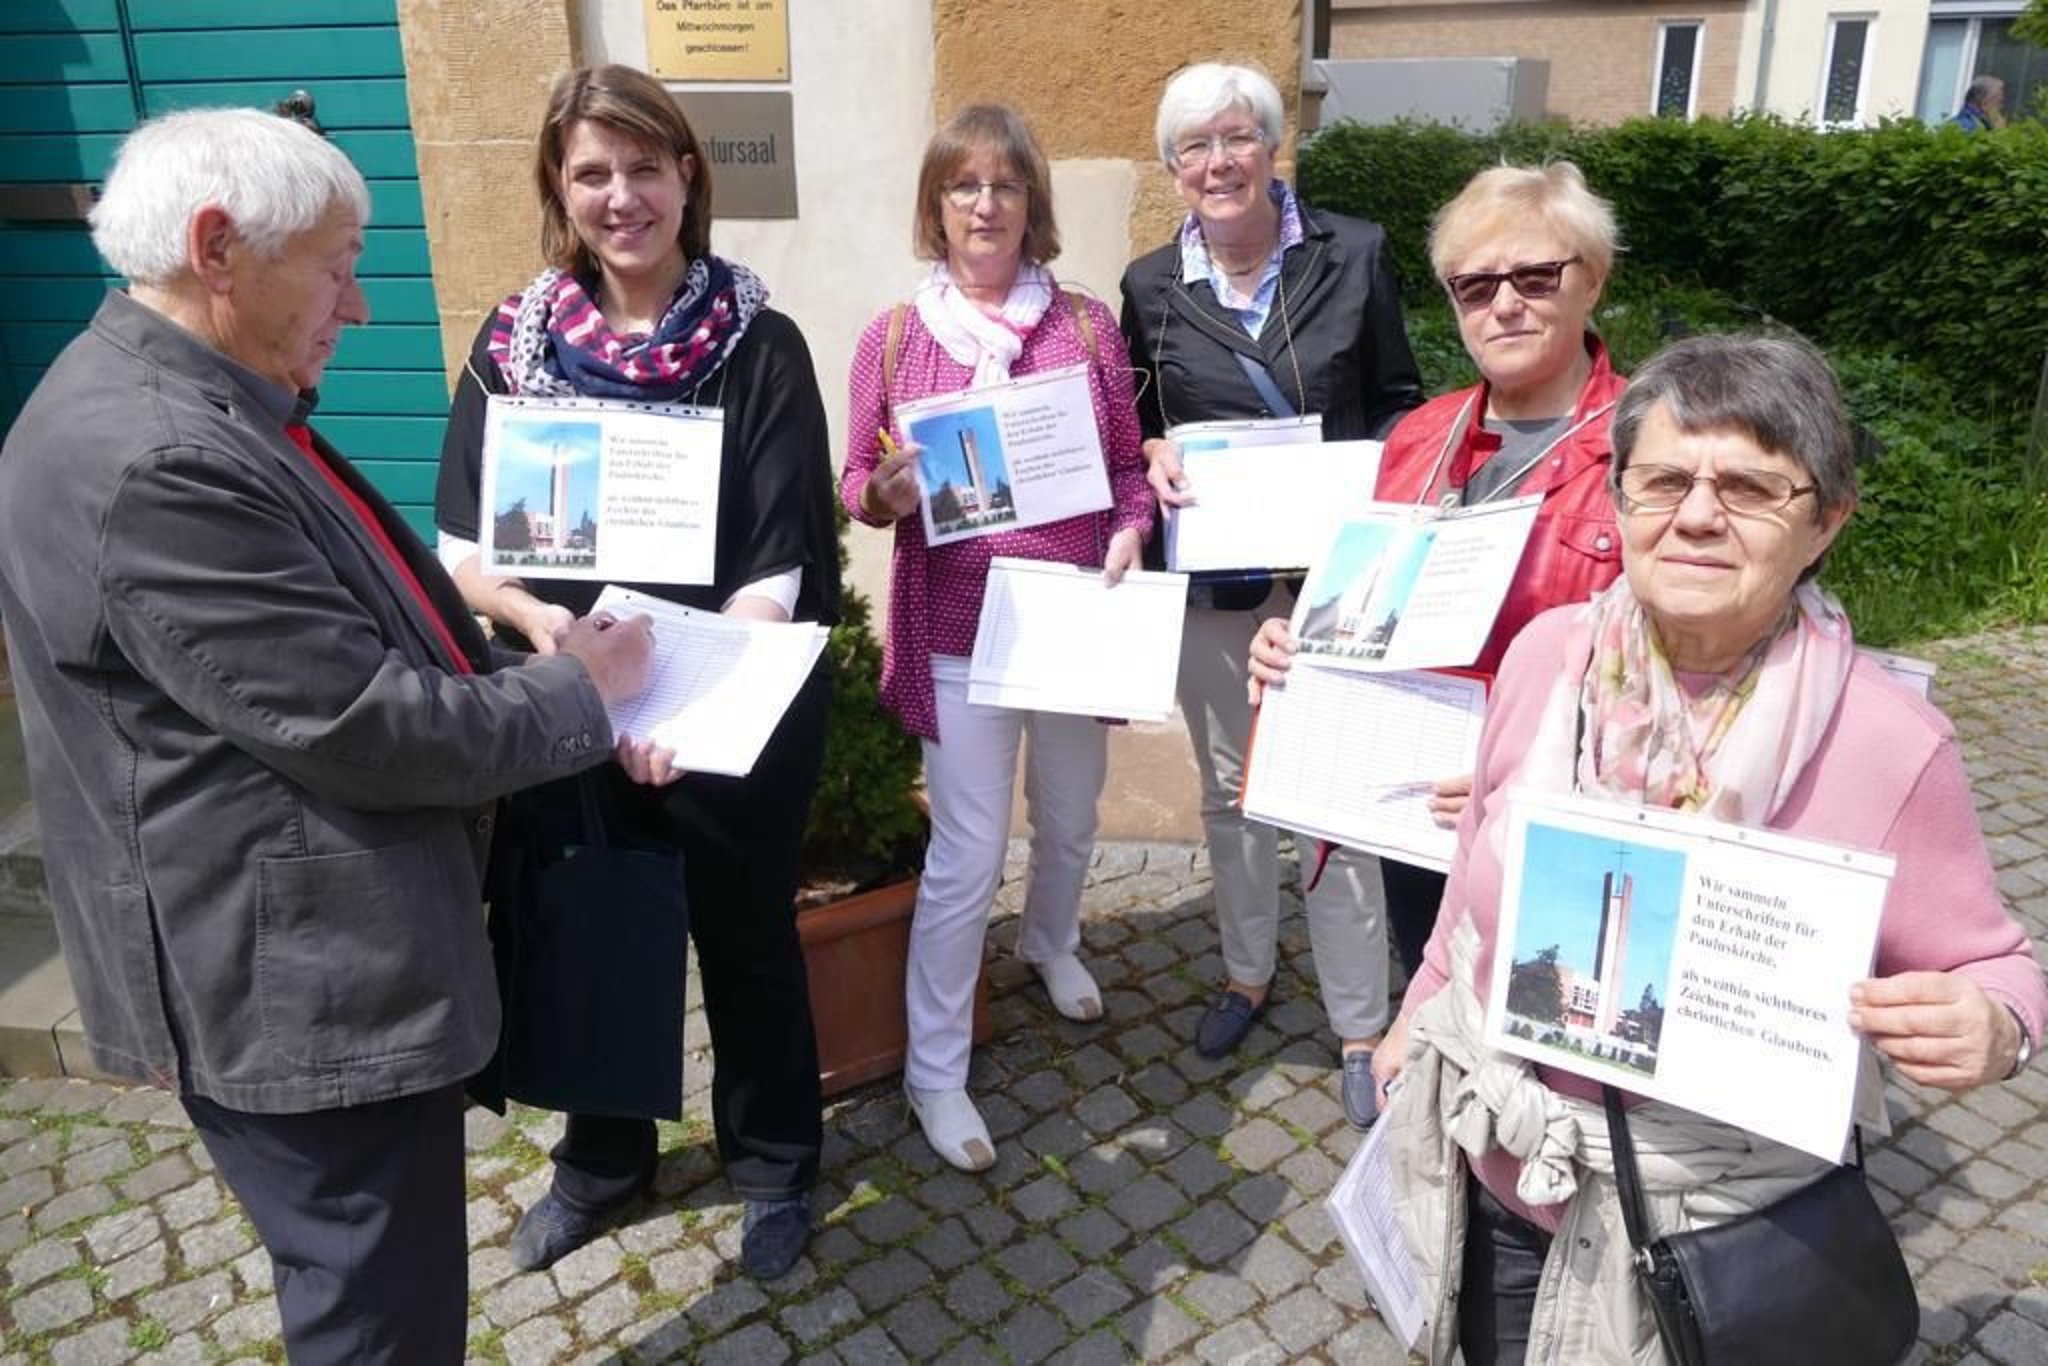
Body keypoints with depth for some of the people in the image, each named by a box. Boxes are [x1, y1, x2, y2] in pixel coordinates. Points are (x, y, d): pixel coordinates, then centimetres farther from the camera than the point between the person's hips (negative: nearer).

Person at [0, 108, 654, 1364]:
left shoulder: (188, 411, 8)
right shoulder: (148, 461, -26)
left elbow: (348, 623, 14)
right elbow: (370, 729, -26)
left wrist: (527, 647, 3)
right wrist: (579, 689, -11)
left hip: (325, 952, 10)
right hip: (298, 981, -10)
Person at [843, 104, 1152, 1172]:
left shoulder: (1086, 325, 2)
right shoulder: (894, 337, -2)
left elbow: (1128, 465, 6)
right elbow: (857, 484, 2)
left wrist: (1129, 535, -13)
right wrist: (888, 492, -20)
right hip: (959, 631, -3)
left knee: (1071, 821, 21)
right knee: (965, 859, 0)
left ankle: (1052, 943, 53)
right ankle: (934, 1070, 17)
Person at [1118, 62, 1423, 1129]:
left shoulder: (1354, 254, -2)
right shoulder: (1151, 285, 3)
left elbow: (1400, 403, 3)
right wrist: (1155, 456, -11)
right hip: (1210, 580, 2)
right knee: (1228, 789, 16)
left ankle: (1361, 1027, 19)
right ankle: (1247, 972, 38)